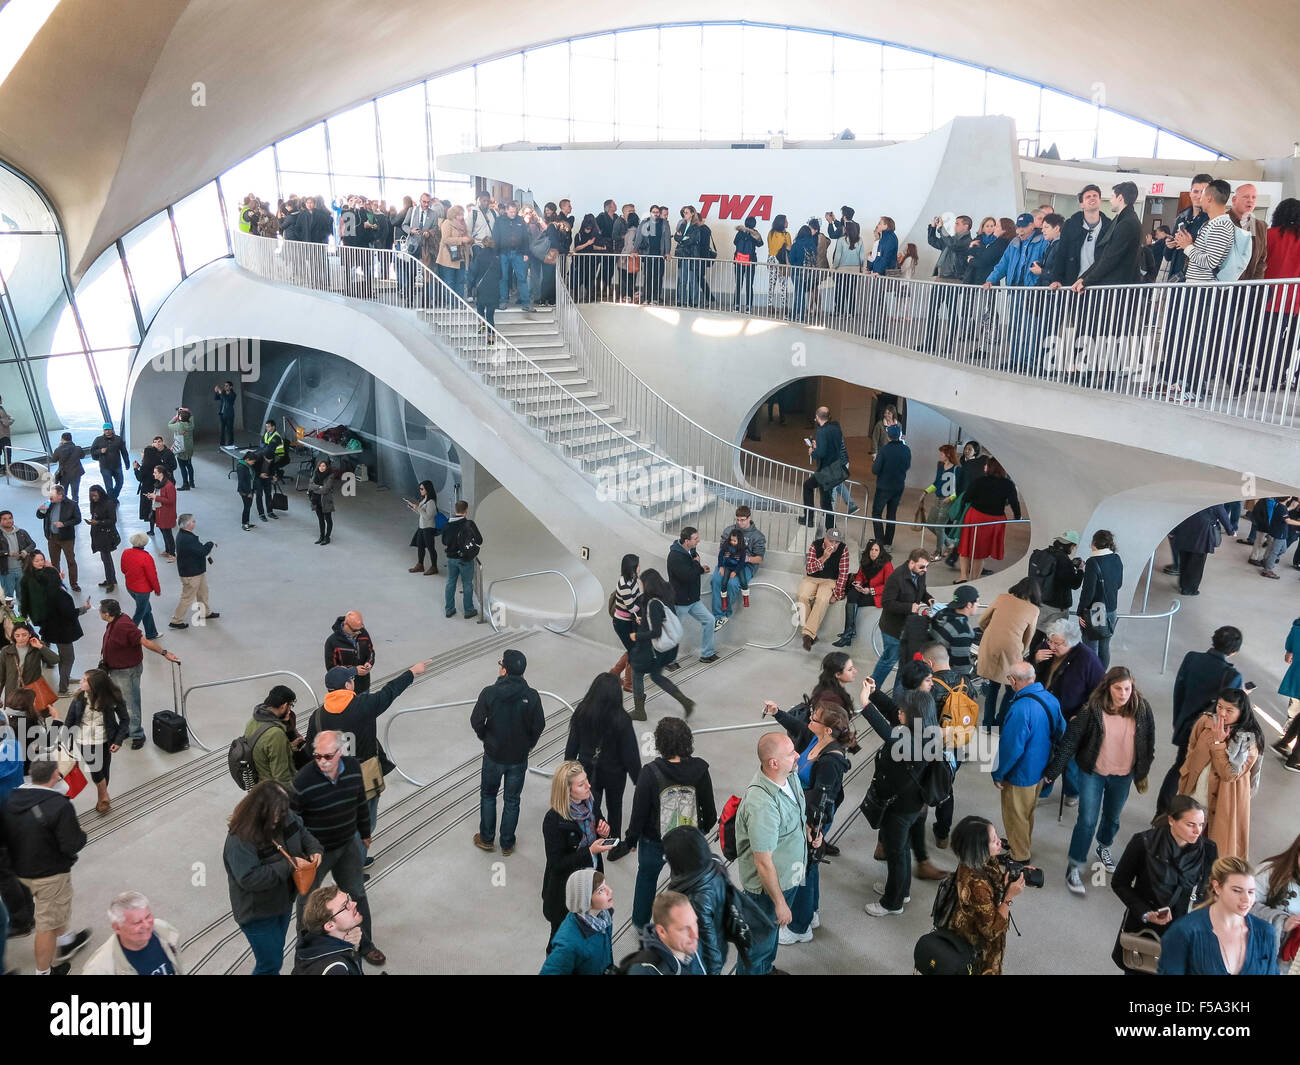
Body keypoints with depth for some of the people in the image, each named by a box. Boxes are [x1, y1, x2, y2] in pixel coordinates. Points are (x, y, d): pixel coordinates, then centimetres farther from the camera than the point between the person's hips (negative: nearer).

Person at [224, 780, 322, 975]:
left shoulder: (284, 817, -10)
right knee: (270, 963, 4)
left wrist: (314, 850, -12)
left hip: (284, 900, 7)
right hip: (257, 912, -7)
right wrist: (289, 865, -34)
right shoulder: (240, 839, -31)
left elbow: (303, 833, 8)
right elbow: (249, 878, -36)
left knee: (276, 951, 26)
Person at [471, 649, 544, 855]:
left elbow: (476, 721, -11)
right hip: (519, 758, 1)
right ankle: (507, 844, 28)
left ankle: (486, 839, 33)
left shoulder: (489, 693, -20)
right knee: (512, 800, 17)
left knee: (488, 795, 22)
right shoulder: (532, 696, -16)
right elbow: (539, 726, -8)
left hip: (493, 755, -1)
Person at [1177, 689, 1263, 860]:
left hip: (1223, 802, -4)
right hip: (1194, 793, 4)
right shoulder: (1205, 721, -8)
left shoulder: (1249, 741, -18)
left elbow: (1228, 774, -23)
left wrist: (1218, 742, -25)